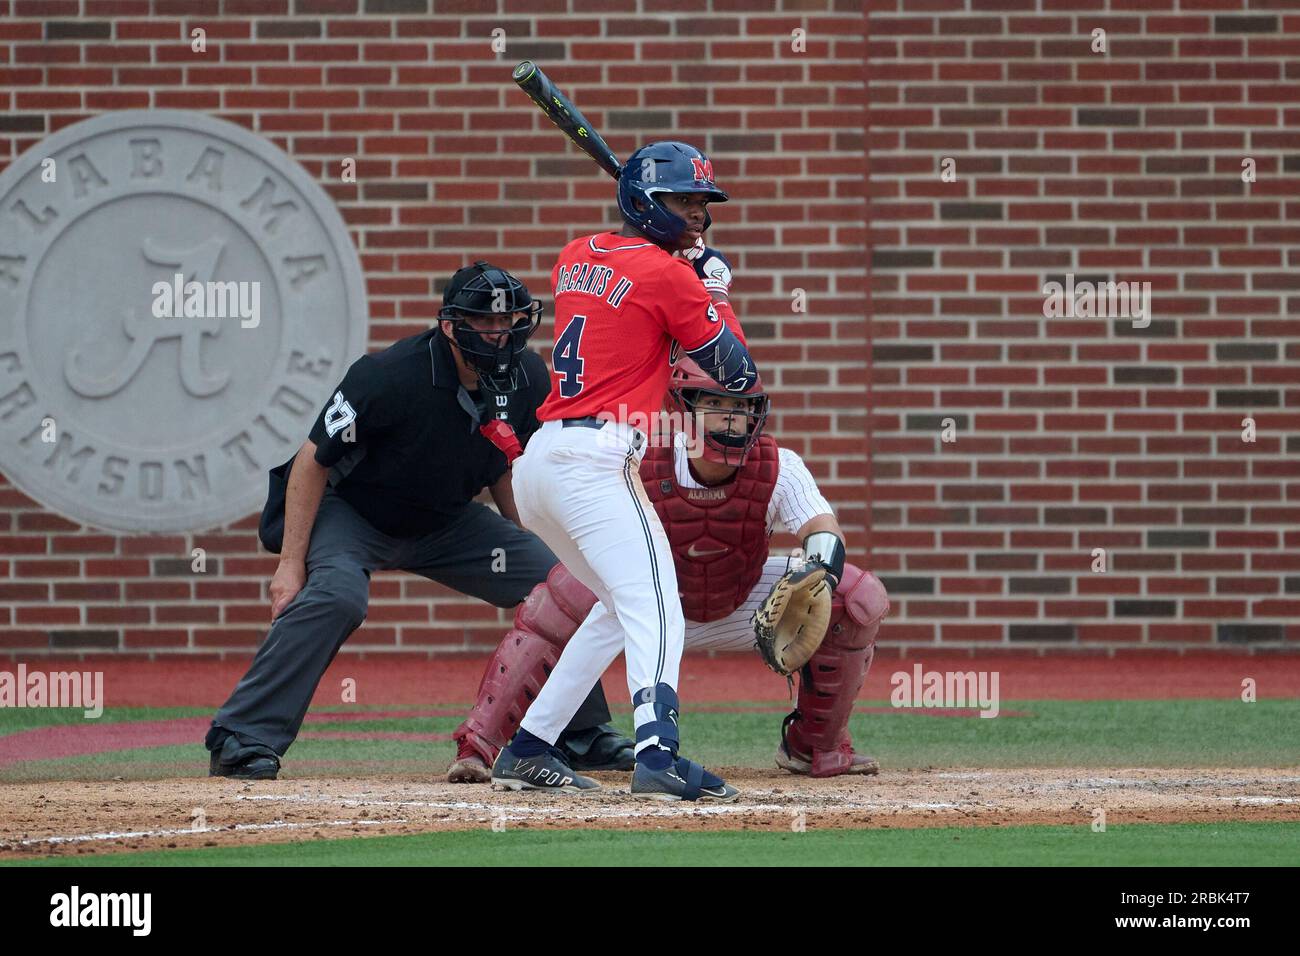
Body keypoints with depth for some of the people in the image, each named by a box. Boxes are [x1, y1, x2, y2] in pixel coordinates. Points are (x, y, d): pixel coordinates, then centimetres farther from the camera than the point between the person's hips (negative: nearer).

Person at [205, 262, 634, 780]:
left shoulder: (528, 380, -13)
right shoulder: (389, 375, -30)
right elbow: (313, 461, -21)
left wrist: (523, 547, 6)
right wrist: (291, 563, -23)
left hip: (446, 521, 6)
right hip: (349, 509, -6)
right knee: (337, 595, -34)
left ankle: (584, 733, 15)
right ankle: (241, 739, -30)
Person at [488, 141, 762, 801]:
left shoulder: (575, 257, 17)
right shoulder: (670, 275, -4)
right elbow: (739, 375, 3)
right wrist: (715, 286, 14)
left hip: (537, 457, 9)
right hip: (594, 458, -9)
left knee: (622, 604, 23)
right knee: (654, 605, -18)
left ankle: (525, 753, 22)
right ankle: (658, 757, -39)